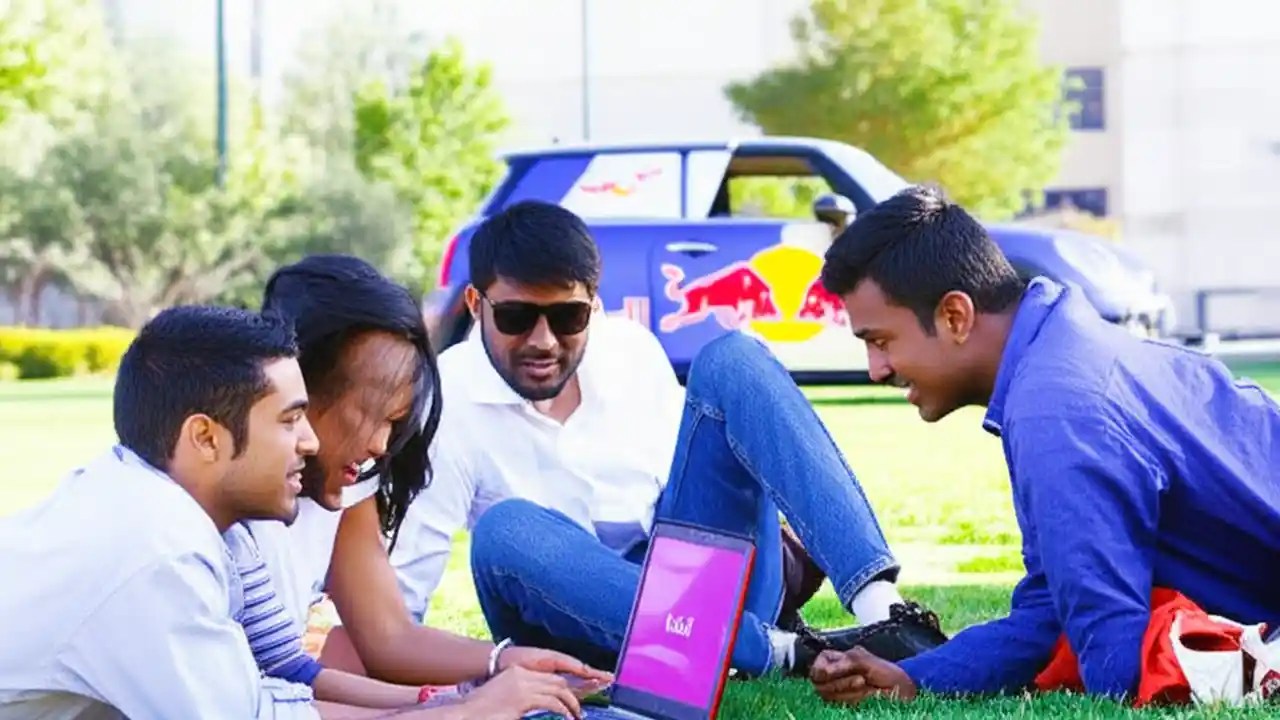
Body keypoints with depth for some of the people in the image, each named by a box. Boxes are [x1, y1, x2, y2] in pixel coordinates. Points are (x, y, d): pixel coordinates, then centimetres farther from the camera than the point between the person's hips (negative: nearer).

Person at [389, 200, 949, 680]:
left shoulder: (631, 350, 0)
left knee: (731, 360, -14)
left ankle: (881, 611, -31)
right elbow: (398, 603, -20)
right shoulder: (446, 402, -14)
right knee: (506, 530, -35)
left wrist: (770, 519, -1)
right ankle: (787, 652, -35)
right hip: (590, 630, -3)